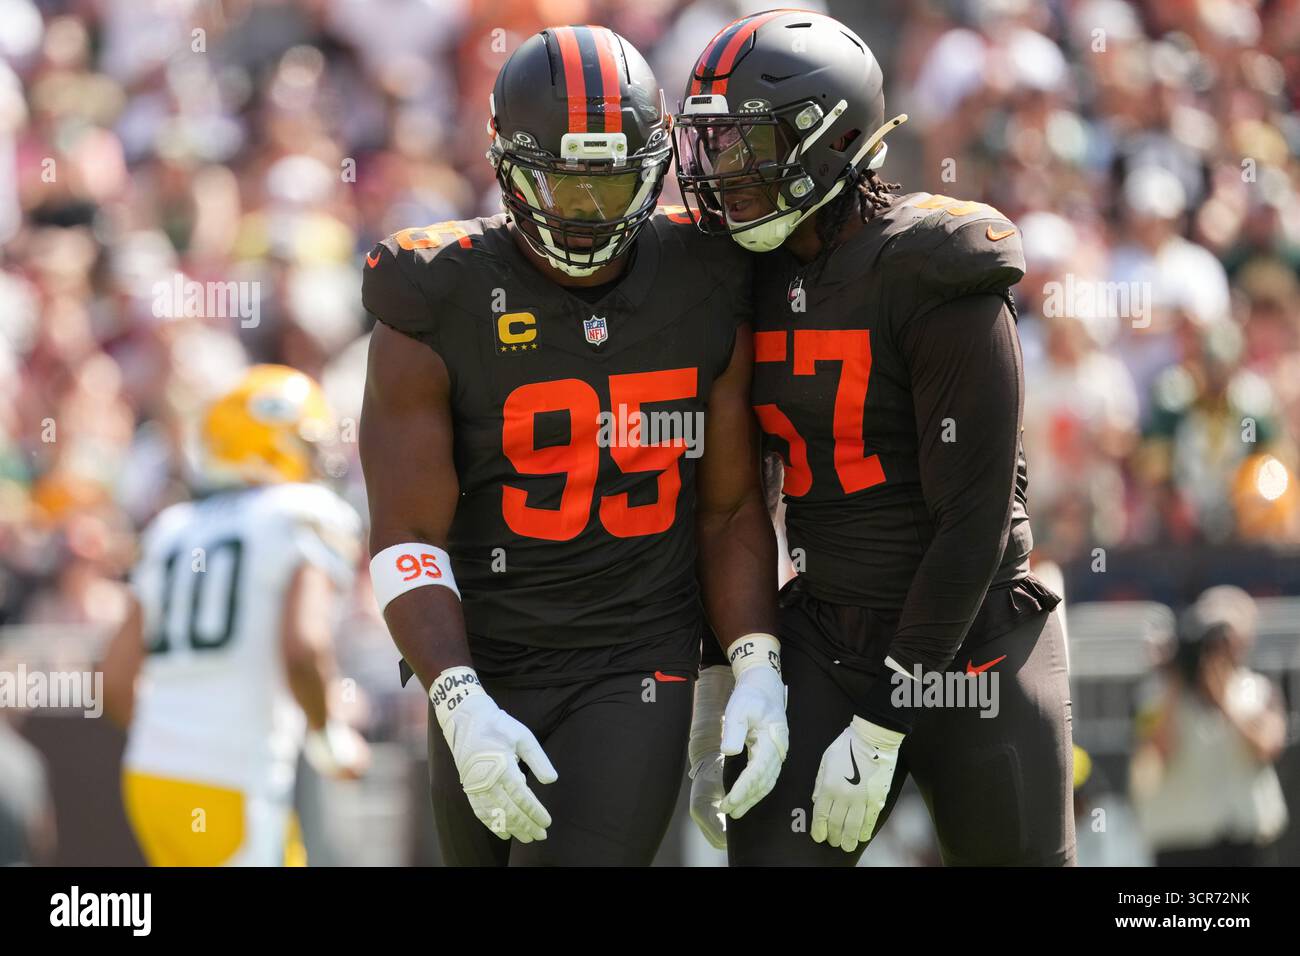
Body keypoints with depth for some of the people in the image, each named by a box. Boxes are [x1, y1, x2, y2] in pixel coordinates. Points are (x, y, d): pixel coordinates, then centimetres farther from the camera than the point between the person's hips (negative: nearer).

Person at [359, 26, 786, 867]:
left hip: (637, 670, 0)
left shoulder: (704, 293, -2)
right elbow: (408, 539, -11)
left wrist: (758, 670, -9)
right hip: (485, 677, 1)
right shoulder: (439, 309, -10)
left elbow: (731, 508, 5)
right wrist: (461, 707, -24)